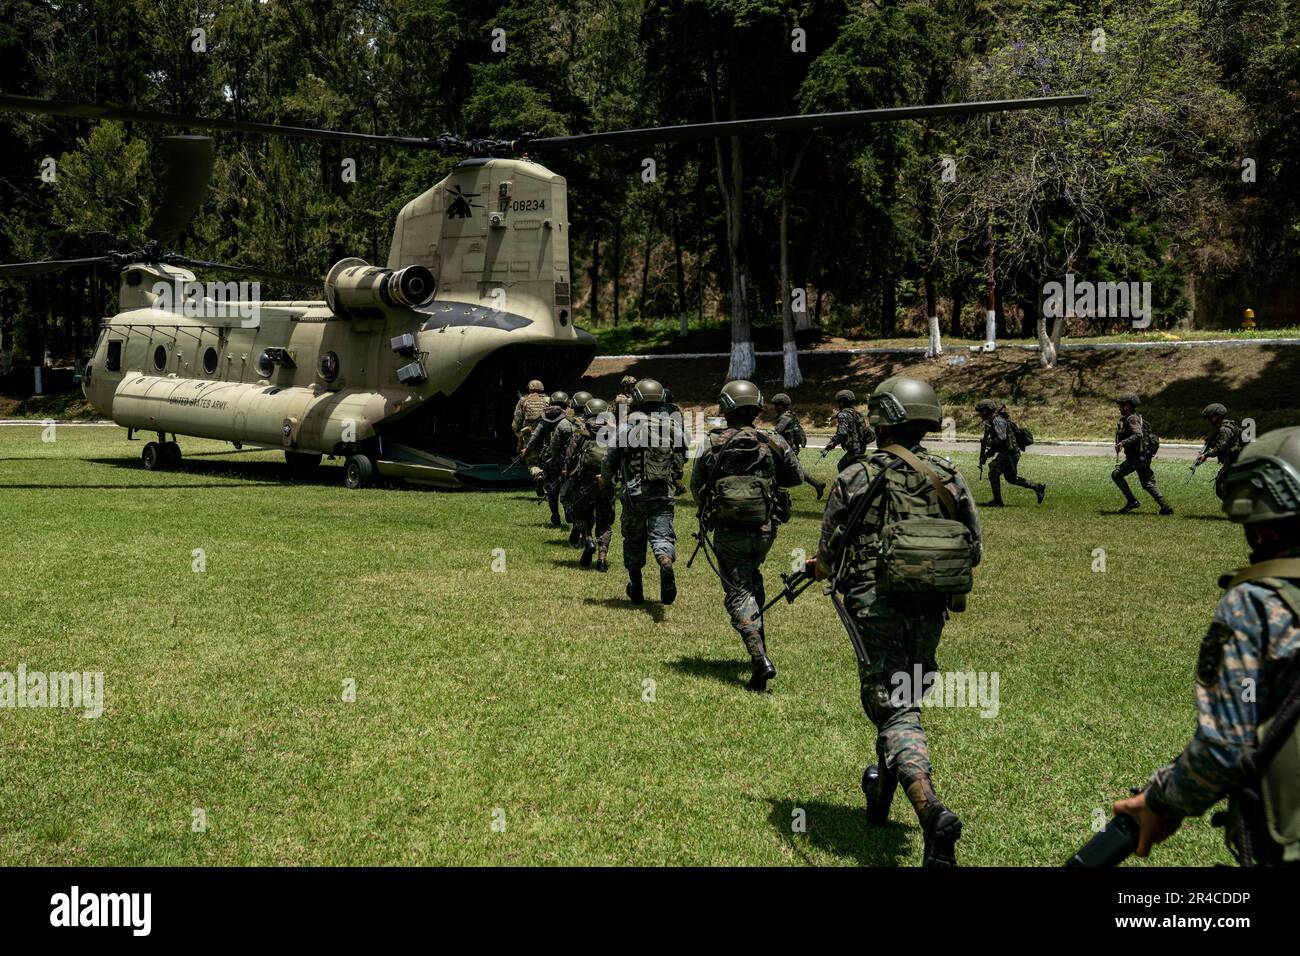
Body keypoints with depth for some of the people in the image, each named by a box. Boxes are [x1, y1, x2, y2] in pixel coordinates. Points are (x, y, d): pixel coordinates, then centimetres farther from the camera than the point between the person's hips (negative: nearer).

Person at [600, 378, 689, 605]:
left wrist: (605, 480, 20)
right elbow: (683, 458, 13)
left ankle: (636, 587, 23)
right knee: (661, 534, -3)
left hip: (635, 492, -1)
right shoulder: (674, 425, 5)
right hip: (665, 493, 1)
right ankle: (666, 563, -36)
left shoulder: (627, 424, -3)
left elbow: (611, 457, 1)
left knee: (633, 538, 14)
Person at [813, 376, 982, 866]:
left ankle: (932, 810, -28)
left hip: (875, 609, -4)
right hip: (931, 612, 4)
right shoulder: (950, 479, 5)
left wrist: (823, 569, 23)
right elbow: (974, 552, 10)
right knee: (904, 699, 24)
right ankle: (881, 791, 41)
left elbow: (828, 554, -1)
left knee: (896, 713, -7)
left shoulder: (854, 479, -6)